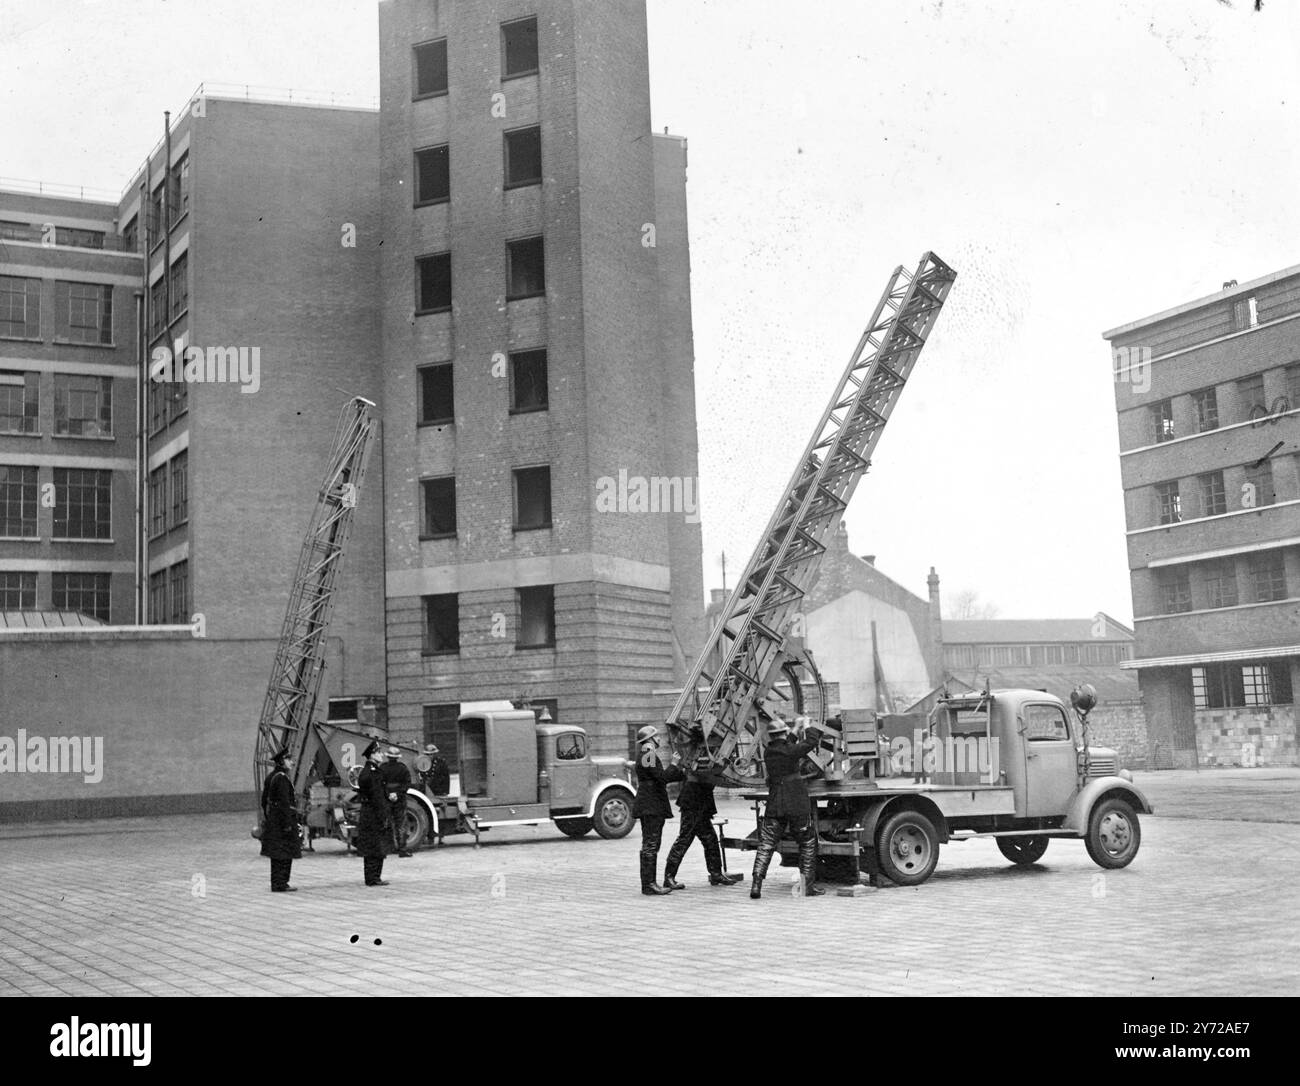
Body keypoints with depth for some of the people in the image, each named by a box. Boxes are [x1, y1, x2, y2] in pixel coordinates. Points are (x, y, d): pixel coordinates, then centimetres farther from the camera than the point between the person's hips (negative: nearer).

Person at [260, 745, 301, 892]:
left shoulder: (271, 777, 13)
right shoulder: (282, 778, -17)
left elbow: (264, 800, 18)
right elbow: (284, 803, -22)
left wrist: (267, 817, 22)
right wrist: (288, 824, -22)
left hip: (272, 820, 10)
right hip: (282, 819, -10)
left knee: (277, 854, 15)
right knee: (284, 854, -4)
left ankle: (277, 883, 21)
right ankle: (280, 884, -1)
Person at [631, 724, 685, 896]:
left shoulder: (647, 755, 19)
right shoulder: (648, 755, -14)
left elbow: (660, 778, 24)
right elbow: (663, 776, -22)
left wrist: (684, 774, 24)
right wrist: (674, 764, -8)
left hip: (651, 808, 11)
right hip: (651, 807, -11)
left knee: (651, 846, 13)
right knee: (650, 845, -10)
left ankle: (649, 882, 16)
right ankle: (648, 884, -10)